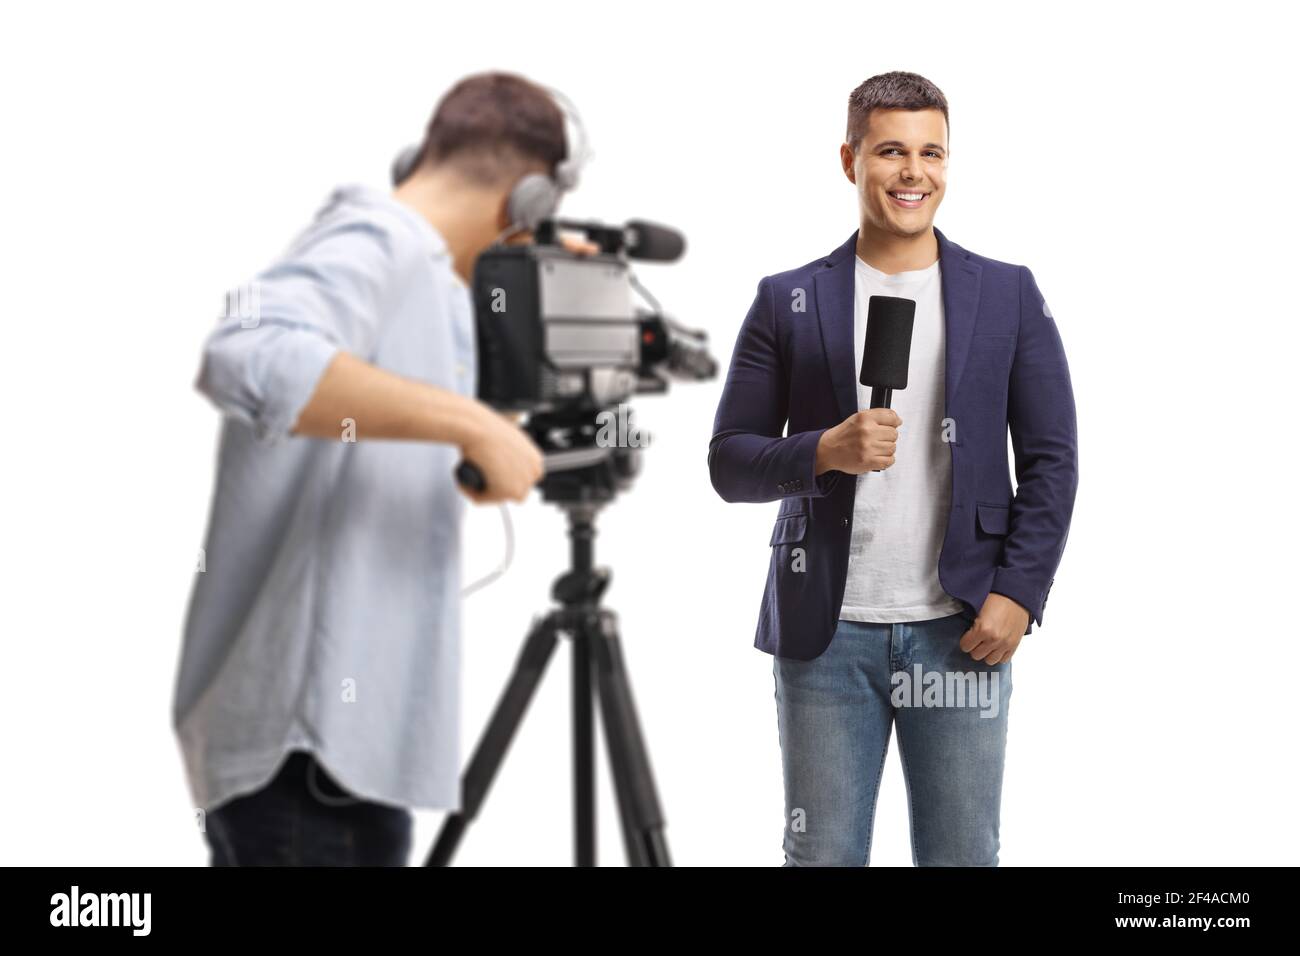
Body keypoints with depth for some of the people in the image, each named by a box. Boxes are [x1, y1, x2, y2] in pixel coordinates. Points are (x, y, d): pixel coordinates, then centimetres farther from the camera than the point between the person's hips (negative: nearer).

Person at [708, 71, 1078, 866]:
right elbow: (729, 463, 3)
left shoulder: (1009, 297, 6)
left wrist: (1018, 593, -6)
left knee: (963, 856, 5)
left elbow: (1052, 459, 5)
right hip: (827, 635, 0)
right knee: (822, 855, 5)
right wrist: (824, 451, -16)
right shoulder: (787, 303, 4)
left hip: (962, 632, 0)